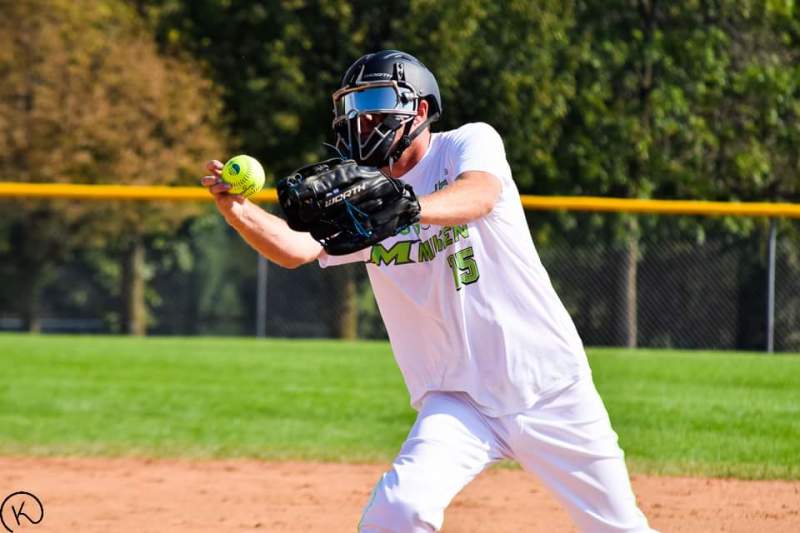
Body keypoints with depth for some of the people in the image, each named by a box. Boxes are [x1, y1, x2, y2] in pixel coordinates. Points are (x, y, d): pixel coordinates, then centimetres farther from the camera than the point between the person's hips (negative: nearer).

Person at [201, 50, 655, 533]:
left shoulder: (470, 144, -6)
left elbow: (479, 197, -29)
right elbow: (293, 248, -13)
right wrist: (236, 210, -33)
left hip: (550, 390, -2)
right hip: (459, 400, 2)